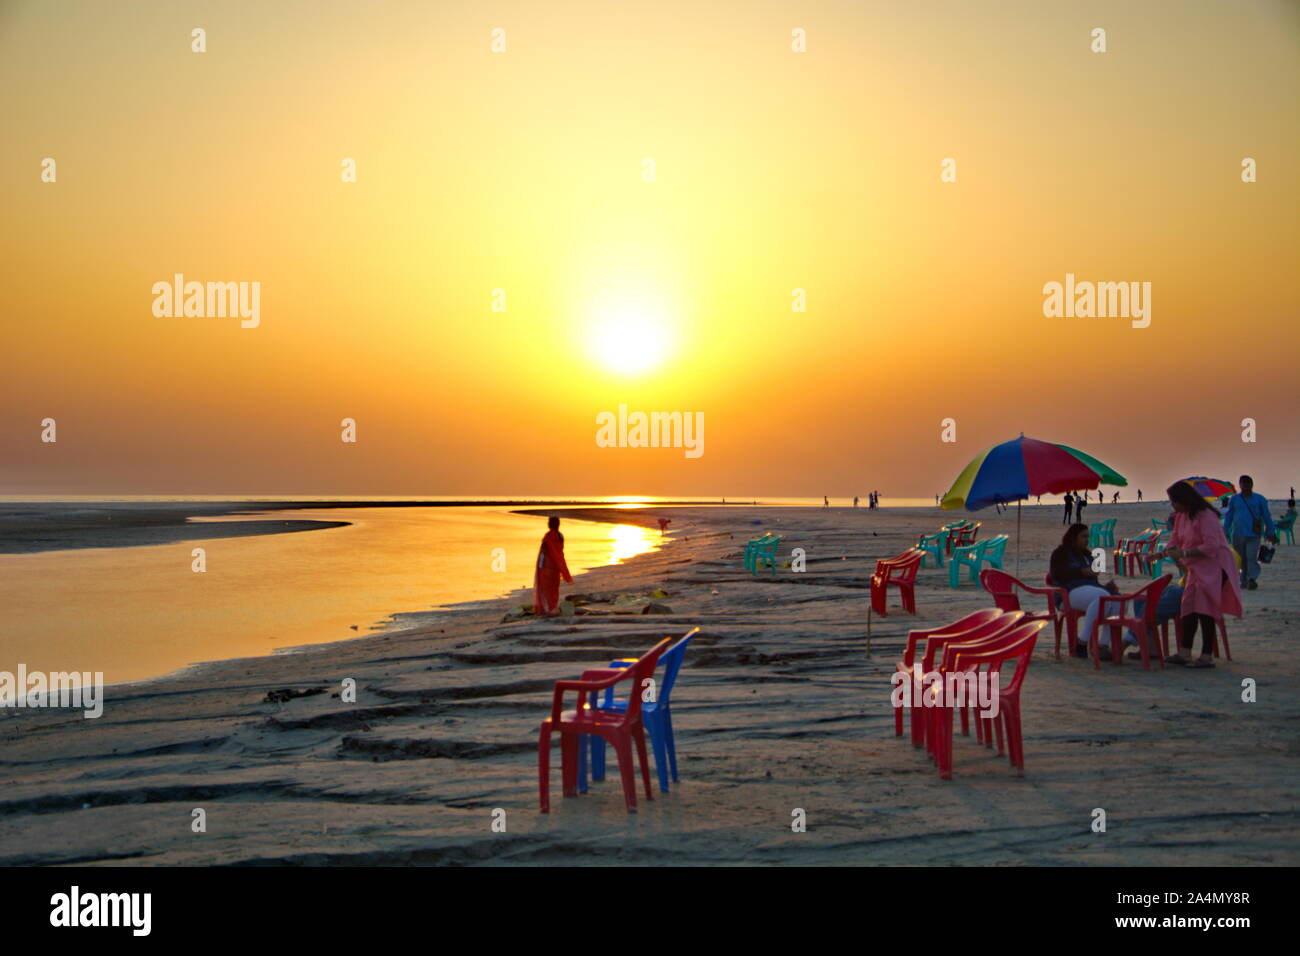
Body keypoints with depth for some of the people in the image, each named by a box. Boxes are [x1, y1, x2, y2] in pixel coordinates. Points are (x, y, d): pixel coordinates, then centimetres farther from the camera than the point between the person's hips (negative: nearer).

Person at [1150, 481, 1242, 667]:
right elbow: (1176, 542, 15)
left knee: (1204, 611, -10)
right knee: (1188, 609, 8)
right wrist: (1161, 554, 0)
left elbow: (1211, 547, -25)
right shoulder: (1181, 517, 9)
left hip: (1214, 568, -9)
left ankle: (1207, 657, -6)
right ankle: (1184, 653, 13)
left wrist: (1184, 553, -27)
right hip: (1197, 569, 9)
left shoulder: (1206, 516, -19)